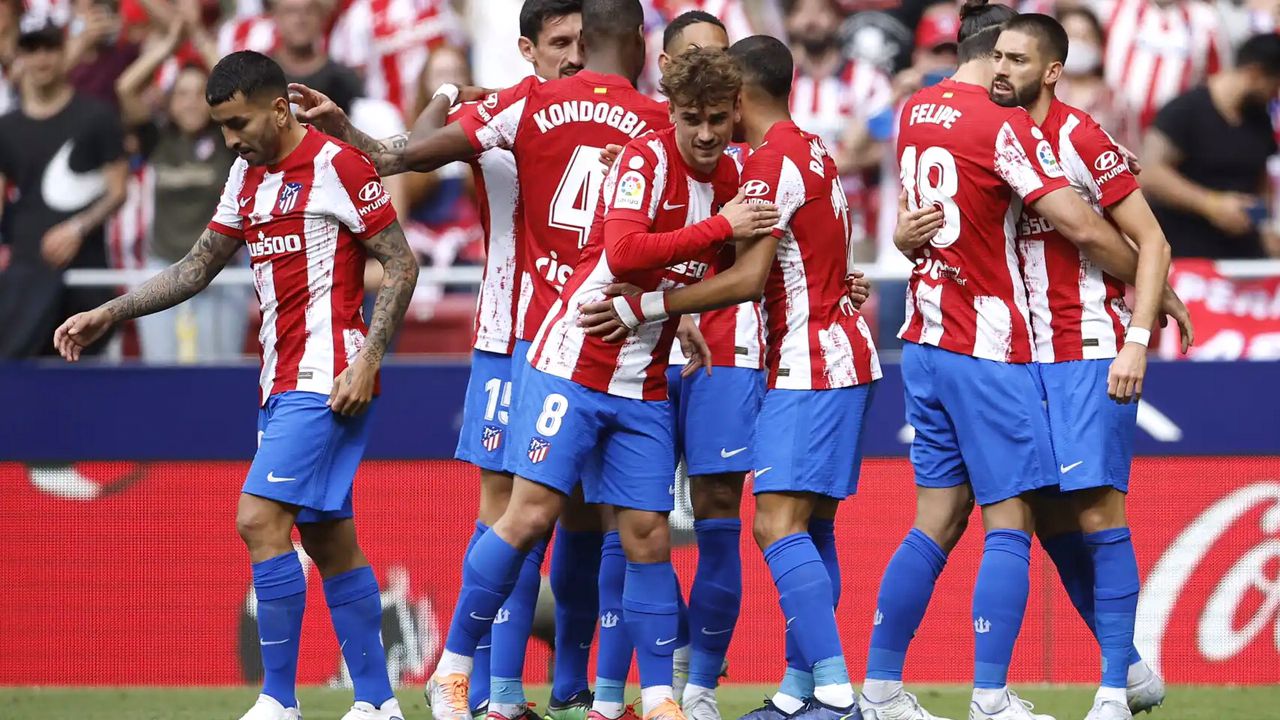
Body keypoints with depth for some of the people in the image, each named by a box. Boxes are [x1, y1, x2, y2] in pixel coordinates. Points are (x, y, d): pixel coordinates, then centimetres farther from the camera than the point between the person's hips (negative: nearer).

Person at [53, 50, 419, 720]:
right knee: (331, 544, 9)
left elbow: (402, 264, -9)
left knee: (260, 518, -16)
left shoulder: (339, 164, -10)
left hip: (327, 380, -8)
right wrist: (108, 314, 13)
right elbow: (196, 268, 21)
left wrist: (366, 360, -17)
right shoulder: (248, 174, 15)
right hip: (280, 382, 8)